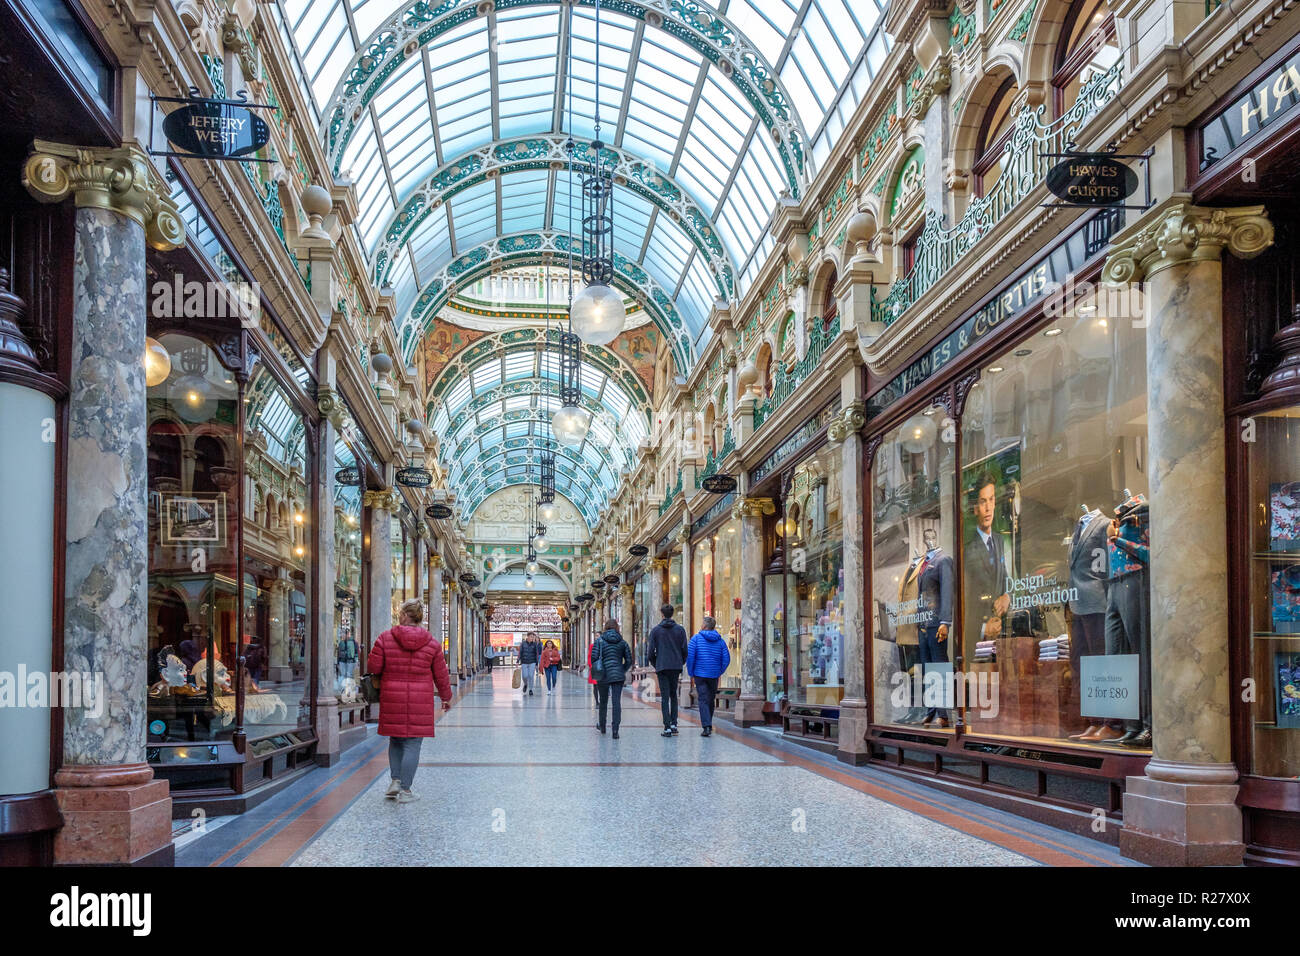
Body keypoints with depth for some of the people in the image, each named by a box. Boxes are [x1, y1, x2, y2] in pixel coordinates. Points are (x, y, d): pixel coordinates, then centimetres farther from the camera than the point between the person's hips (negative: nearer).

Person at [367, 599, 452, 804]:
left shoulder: (386, 638, -4)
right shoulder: (431, 643, 0)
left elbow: (374, 666, -3)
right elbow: (441, 674, 6)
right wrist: (446, 697, 20)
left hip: (392, 698, 1)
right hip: (420, 701, 0)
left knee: (395, 740, 19)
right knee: (412, 744, 3)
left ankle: (395, 780, 11)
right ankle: (405, 790, 4)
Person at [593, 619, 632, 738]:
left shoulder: (599, 640, -1)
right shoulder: (622, 642, 4)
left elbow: (594, 657, -8)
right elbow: (629, 660, 4)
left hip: (603, 675, 0)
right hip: (618, 676, 0)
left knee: (603, 701, 16)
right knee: (617, 701, -4)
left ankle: (602, 726, 32)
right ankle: (615, 730, -14)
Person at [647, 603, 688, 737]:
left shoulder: (655, 630, 0)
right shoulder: (680, 629, 3)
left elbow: (650, 651, -1)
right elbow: (685, 650, 1)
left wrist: (654, 665, 13)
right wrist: (681, 664, 13)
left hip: (662, 667, -2)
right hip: (676, 667, 2)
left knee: (665, 697, 0)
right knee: (673, 696, 15)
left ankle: (667, 727, -6)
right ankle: (673, 724, 8)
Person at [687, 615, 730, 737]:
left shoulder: (696, 638, -3)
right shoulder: (720, 641, 5)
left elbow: (689, 656, -9)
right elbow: (726, 659, 0)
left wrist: (691, 674, -2)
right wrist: (719, 673, 10)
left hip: (700, 674, -3)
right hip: (714, 675, 3)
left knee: (703, 701, -3)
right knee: (711, 700, 16)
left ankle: (707, 727, -15)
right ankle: (708, 725, 26)